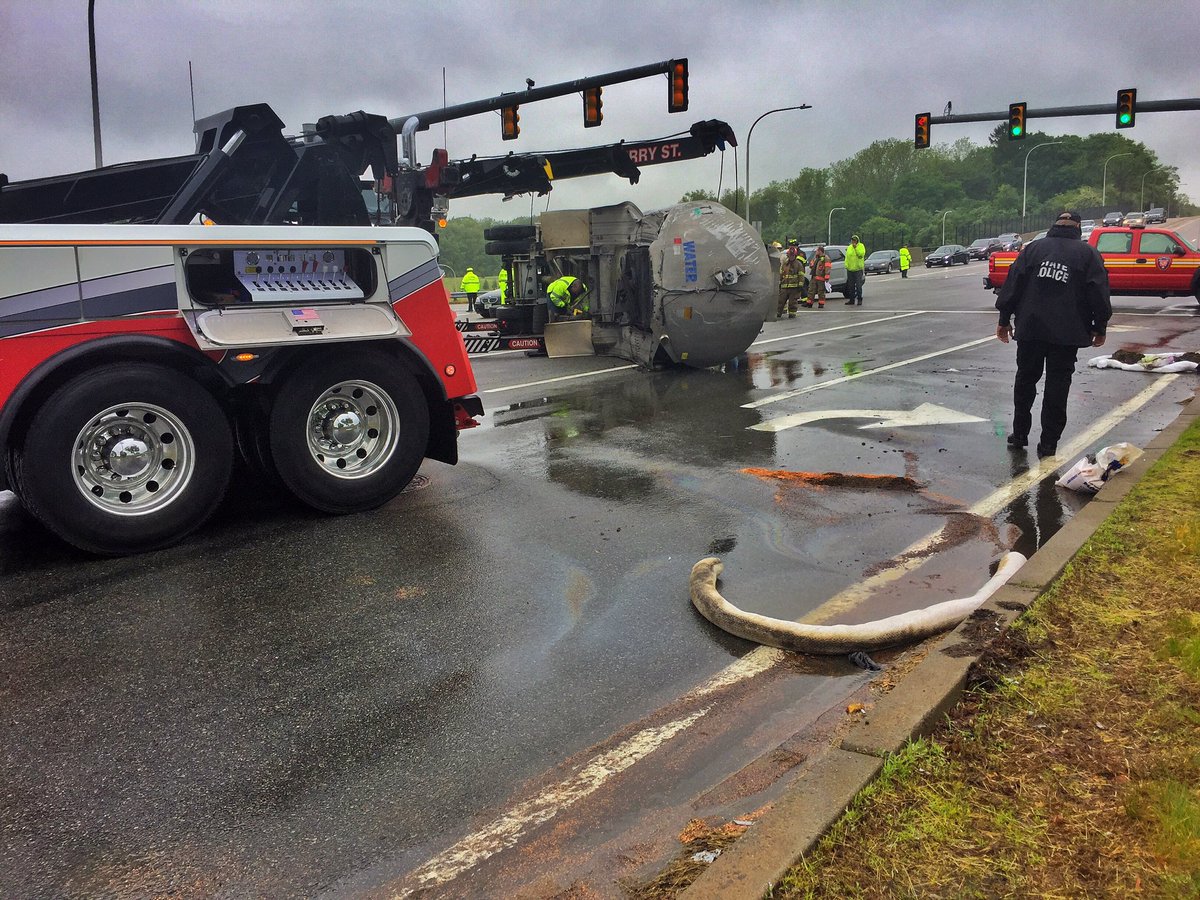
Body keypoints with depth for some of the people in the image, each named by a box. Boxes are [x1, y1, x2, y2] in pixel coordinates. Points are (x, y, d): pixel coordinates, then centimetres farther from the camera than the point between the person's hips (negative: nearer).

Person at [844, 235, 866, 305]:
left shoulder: (861, 246, -1)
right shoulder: (849, 247, 14)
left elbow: (861, 254, -18)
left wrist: (856, 247, -20)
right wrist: (846, 265, 3)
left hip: (858, 269, -5)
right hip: (850, 269, 5)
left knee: (858, 286, -7)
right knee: (851, 286, 8)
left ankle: (859, 299, 0)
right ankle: (852, 300, 15)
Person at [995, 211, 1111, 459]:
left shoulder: (1033, 248, 7)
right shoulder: (1088, 253, 4)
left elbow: (1013, 283, 4)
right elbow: (1099, 292, 0)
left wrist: (1005, 319, 9)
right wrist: (1100, 327, 8)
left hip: (1030, 329, 1)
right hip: (1068, 333, -1)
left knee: (1025, 379, 14)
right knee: (1057, 386, 3)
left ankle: (1019, 433, 20)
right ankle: (1048, 443, 2)